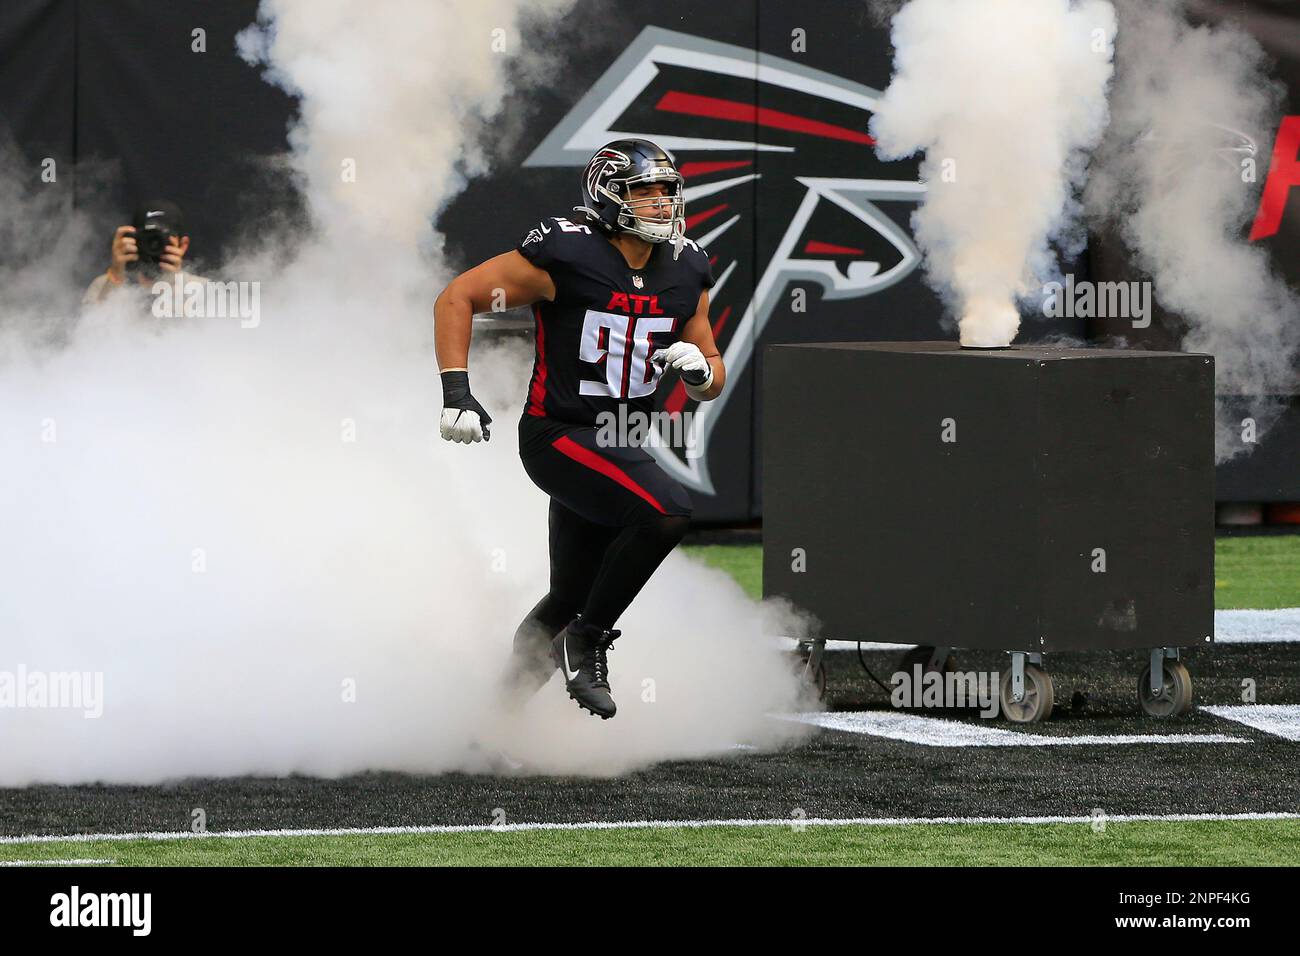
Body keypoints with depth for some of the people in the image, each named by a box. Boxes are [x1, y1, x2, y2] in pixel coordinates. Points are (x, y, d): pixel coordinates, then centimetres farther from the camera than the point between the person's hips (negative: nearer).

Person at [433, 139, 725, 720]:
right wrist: (456, 393, -18)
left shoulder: (685, 273, 4)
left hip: (620, 446, 8)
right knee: (665, 513, -27)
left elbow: (713, 380, 12)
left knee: (570, 599, 16)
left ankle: (505, 693, 36)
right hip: (559, 437, -8)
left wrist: (700, 370, -12)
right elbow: (457, 298, -11)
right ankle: (587, 642, -11)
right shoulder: (565, 256, -16)